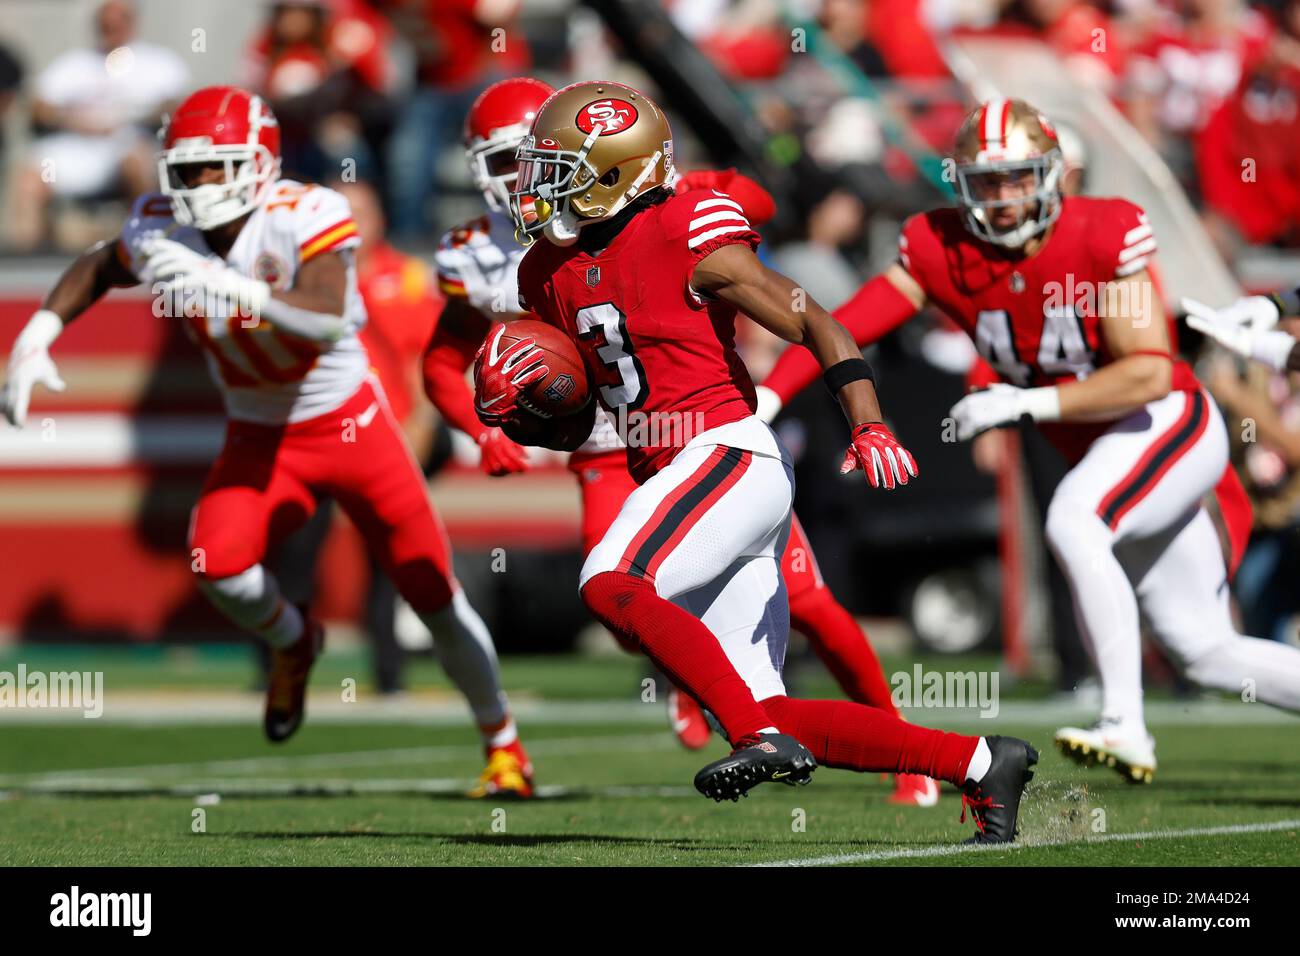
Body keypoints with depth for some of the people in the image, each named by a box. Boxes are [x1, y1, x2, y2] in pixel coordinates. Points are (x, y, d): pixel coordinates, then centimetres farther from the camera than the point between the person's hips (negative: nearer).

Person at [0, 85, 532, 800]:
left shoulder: (306, 217, -27)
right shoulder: (162, 230, -12)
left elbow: (329, 320, -43)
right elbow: (95, 271, 9)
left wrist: (231, 287, -56)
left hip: (350, 424, -3)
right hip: (260, 440, 3)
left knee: (434, 595, 1)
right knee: (217, 561, -25)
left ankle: (503, 745, 23)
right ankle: (293, 644, 10)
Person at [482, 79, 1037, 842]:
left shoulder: (688, 241, -9)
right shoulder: (554, 275, 14)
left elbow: (818, 326, -9)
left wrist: (870, 429, -21)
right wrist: (524, 409, 2)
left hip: (731, 457, -8)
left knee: (610, 584, -28)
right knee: (767, 713, 2)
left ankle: (761, 736, -28)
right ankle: (980, 764, 9)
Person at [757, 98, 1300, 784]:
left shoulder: (1102, 236, -21)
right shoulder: (942, 252, -7)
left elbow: (1149, 374, -24)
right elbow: (843, 329, -11)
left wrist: (1025, 404, -27)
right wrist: (763, 401, -23)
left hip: (1173, 425, -6)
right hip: (1102, 451, 6)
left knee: (1072, 522, -33)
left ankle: (1125, 726, -28)